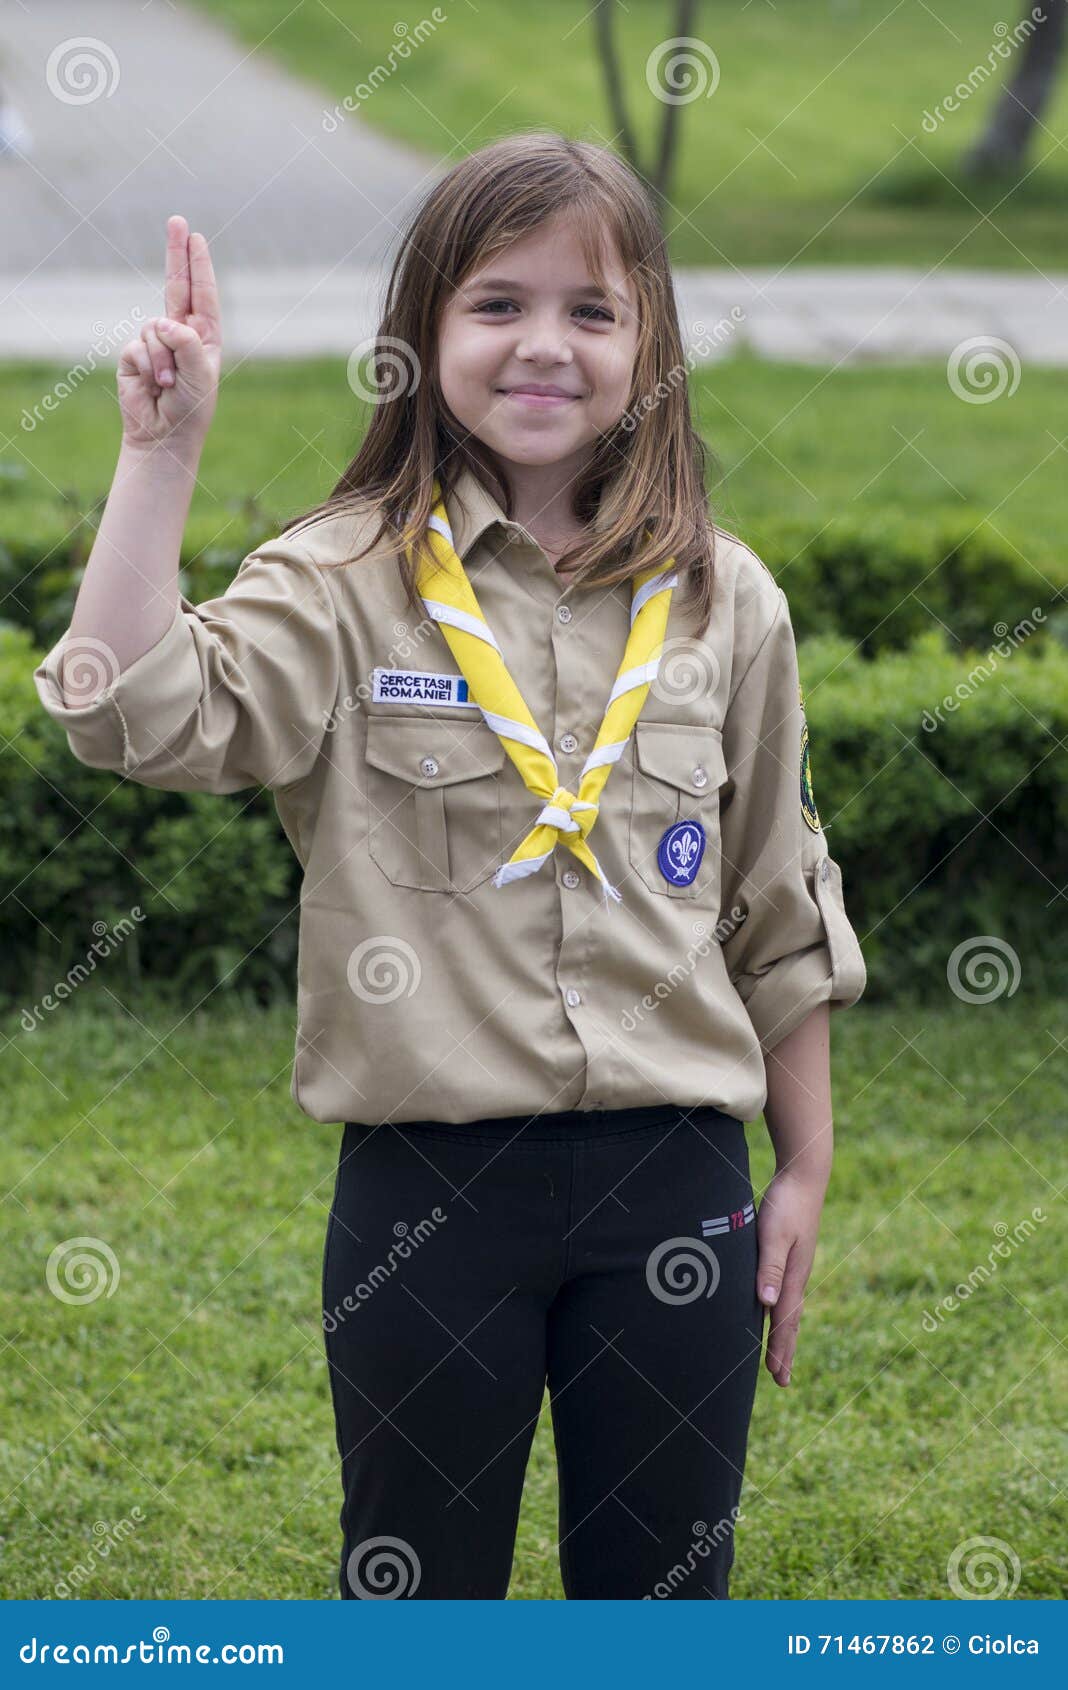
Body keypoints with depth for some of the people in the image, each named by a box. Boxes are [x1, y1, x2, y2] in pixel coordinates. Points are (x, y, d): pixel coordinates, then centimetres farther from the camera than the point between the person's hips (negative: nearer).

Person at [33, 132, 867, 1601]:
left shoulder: (723, 601, 4)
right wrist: (165, 447, -24)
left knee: (663, 1590, 13)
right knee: (417, 1591, 11)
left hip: (673, 1184, 2)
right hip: (428, 1186, -2)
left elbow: (780, 914, 10)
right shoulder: (348, 584, -4)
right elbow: (138, 711, -21)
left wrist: (805, 1171, 11)